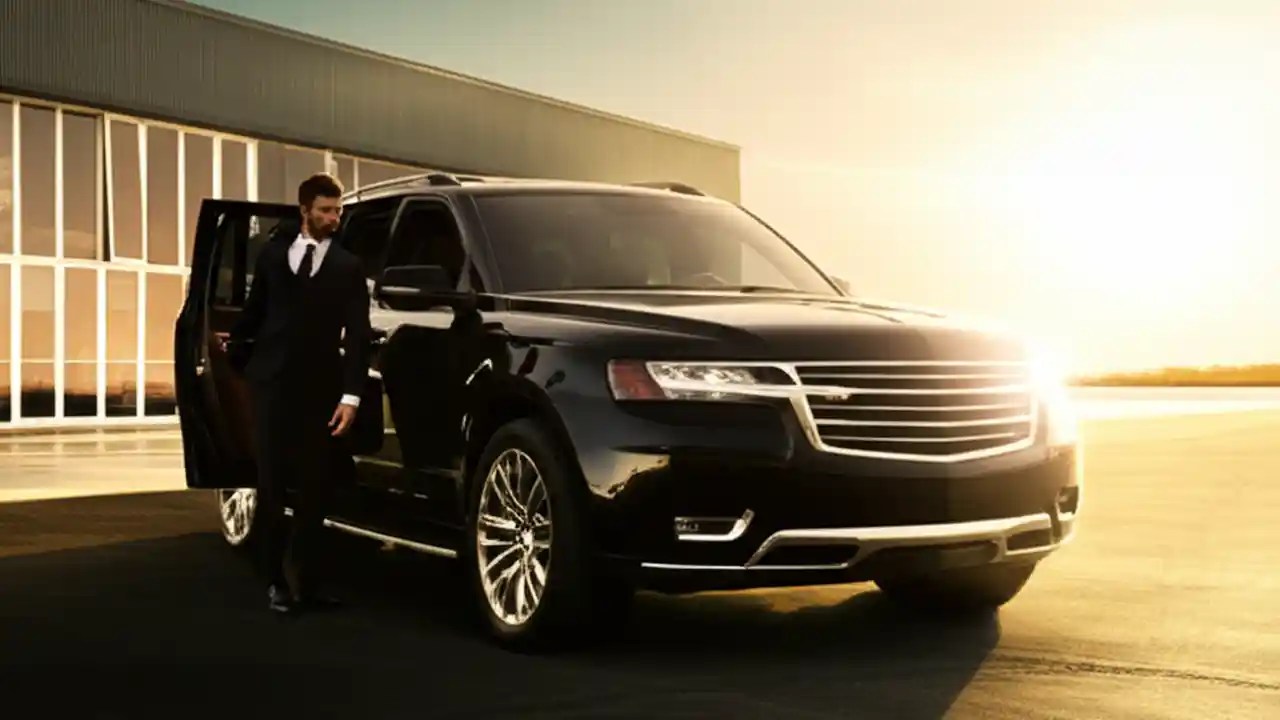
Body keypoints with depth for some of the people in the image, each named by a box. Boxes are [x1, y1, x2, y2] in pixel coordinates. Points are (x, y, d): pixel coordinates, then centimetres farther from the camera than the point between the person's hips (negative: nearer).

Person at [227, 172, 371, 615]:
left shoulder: (348, 267, 5)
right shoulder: (272, 255, 10)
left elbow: (357, 334, -1)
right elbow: (254, 313, 16)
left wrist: (351, 395, -10)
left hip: (320, 388, 0)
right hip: (272, 382, 1)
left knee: (314, 487, 4)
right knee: (271, 482, 2)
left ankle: (302, 577, 12)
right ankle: (277, 578, 9)